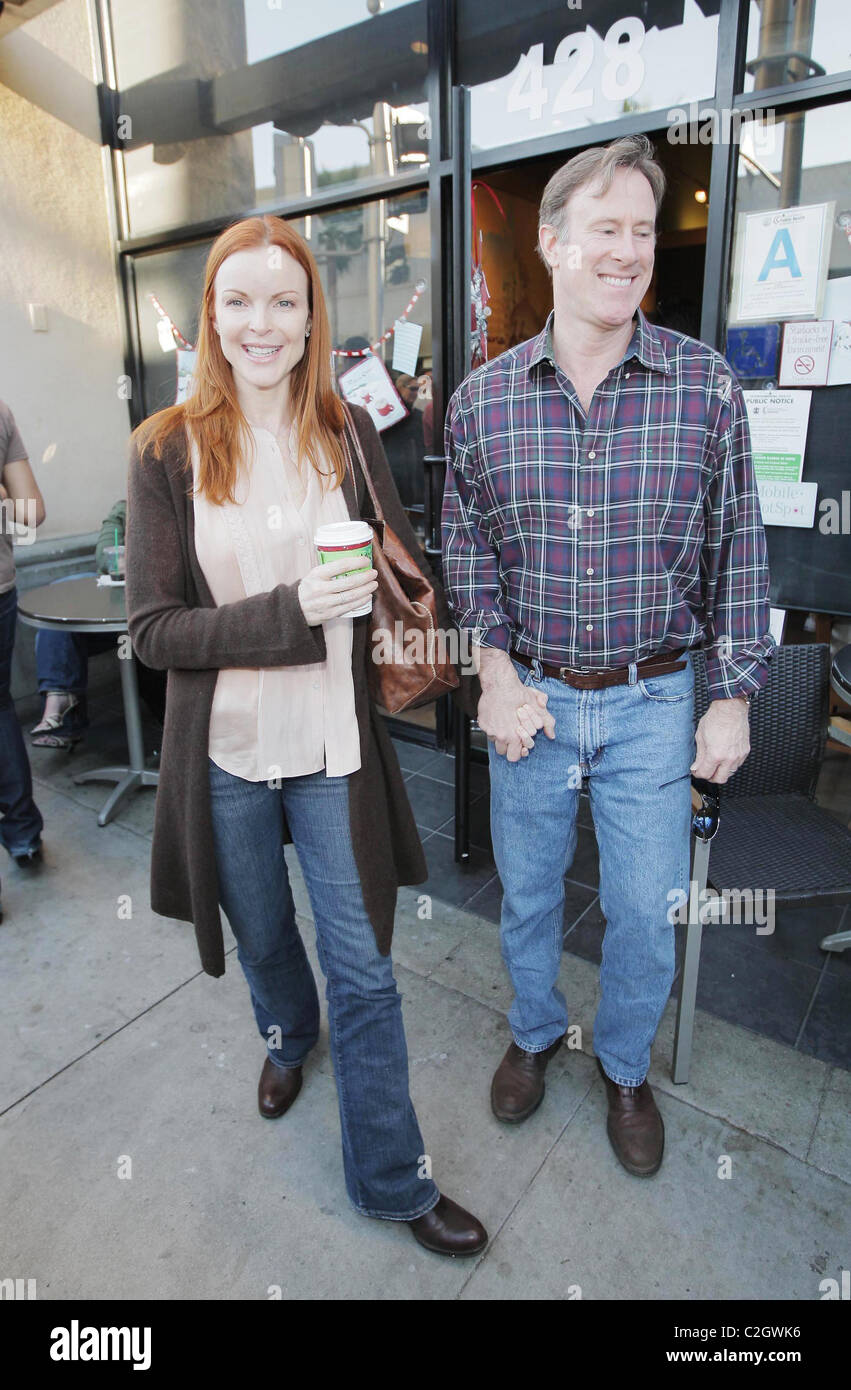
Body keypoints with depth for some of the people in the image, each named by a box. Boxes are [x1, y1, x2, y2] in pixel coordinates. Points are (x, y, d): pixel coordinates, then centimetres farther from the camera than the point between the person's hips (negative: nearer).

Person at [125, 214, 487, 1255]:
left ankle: (389, 1178, 32)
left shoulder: (348, 435, -1)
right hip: (226, 750, 0)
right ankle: (289, 1037, 59)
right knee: (263, 937, 24)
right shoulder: (168, 450, -7)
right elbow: (154, 631, -11)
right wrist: (290, 612, -24)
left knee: (363, 972, 9)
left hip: (334, 748, 1)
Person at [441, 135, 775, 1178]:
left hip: (653, 701, 0)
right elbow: (466, 545, 4)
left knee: (646, 913, 11)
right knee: (526, 894, 18)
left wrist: (733, 699, -2)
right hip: (529, 697, 1)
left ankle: (625, 1066, 42)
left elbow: (737, 552, -1)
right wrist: (497, 674, -5)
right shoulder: (484, 399, -3)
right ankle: (533, 1034, 48)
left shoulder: (706, 386, -5)